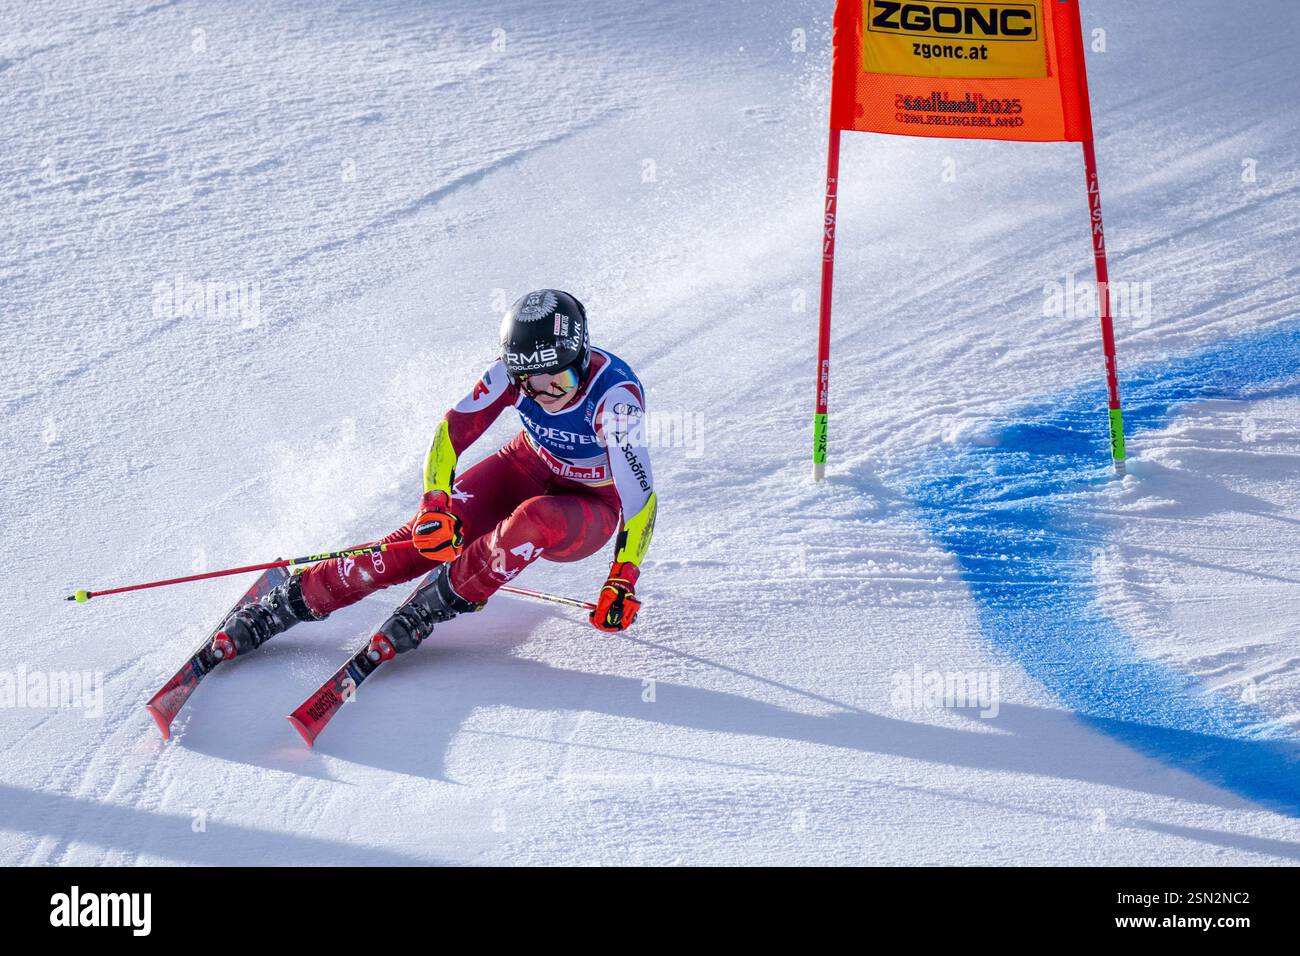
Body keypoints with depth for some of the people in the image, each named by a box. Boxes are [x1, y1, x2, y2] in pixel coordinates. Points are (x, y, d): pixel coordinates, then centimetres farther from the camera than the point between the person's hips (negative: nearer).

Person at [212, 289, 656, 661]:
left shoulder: (614, 393, -33)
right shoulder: (514, 370, -21)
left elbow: (639, 493, -32)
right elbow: (454, 431, -17)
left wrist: (623, 580, -37)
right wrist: (437, 506, -34)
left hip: (589, 510, -3)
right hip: (526, 470, 3)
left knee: (532, 522, -39)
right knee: (429, 536, -20)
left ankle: (425, 609, -21)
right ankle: (288, 604, -13)